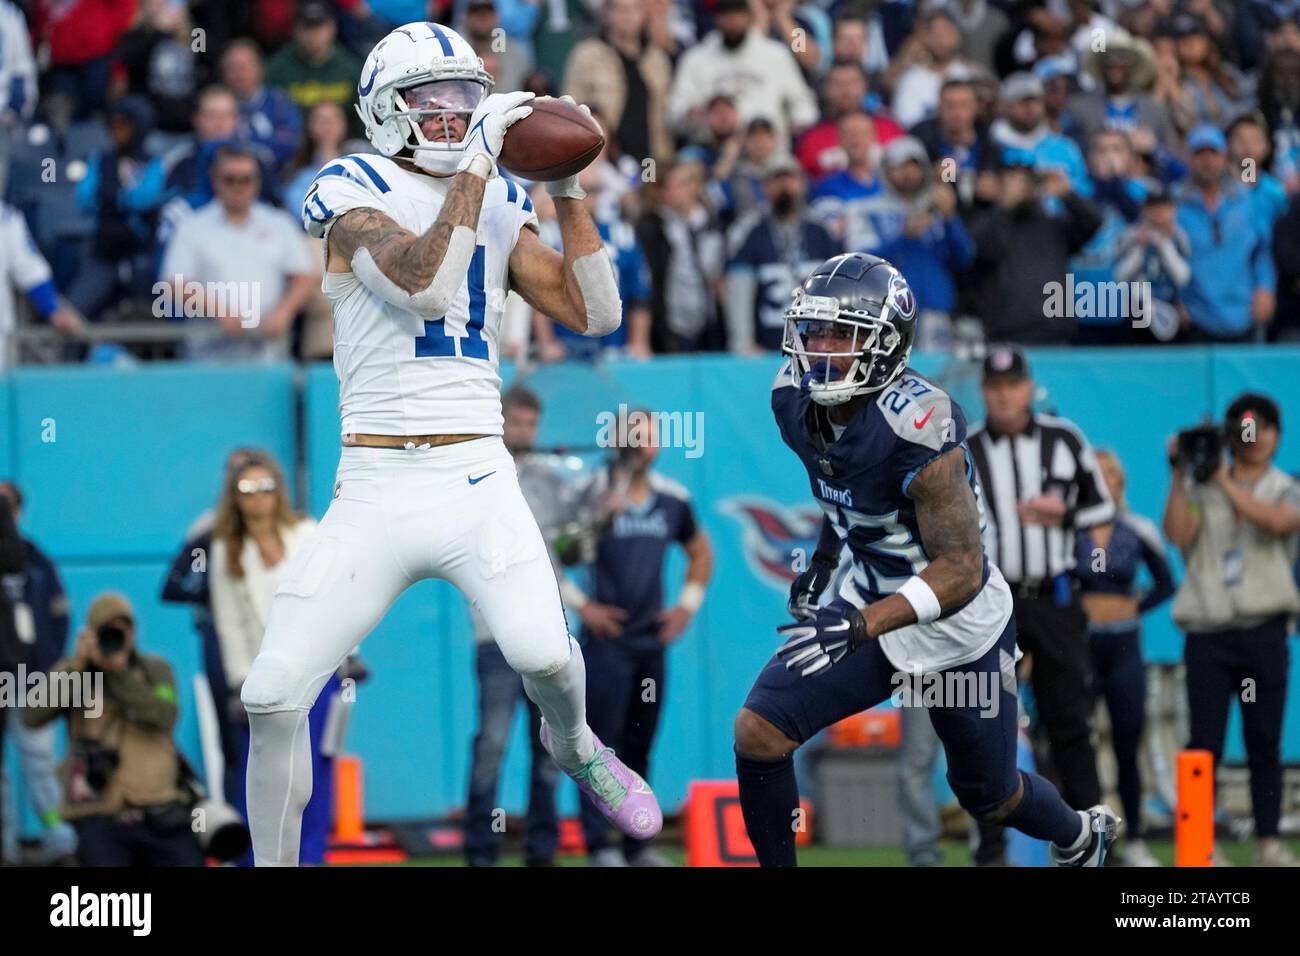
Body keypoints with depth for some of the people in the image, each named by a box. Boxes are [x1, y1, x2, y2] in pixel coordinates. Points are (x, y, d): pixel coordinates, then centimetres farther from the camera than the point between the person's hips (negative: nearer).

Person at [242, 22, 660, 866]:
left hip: (477, 479, 2)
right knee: (273, 698, -10)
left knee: (543, 653, -22)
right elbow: (425, 286, -19)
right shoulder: (357, 196, -2)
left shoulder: (500, 207, 14)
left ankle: (574, 746, 13)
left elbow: (596, 315, 9)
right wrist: (475, 165, -17)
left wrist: (567, 192, 2)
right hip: (375, 483, -2)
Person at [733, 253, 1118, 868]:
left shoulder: (917, 426, -33)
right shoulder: (795, 398, -11)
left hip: (958, 628, -6)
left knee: (989, 799, 16)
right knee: (758, 731, -14)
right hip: (871, 599, 6)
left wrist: (859, 627, -41)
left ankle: (1081, 835, 50)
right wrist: (824, 555, 5)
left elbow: (961, 571, -31)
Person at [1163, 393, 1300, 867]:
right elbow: (1178, 533, -5)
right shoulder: (1202, 490, 11)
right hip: (1207, 629, 0)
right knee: (1204, 742, -5)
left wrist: (1224, 482, -16)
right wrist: (1179, 476, -10)